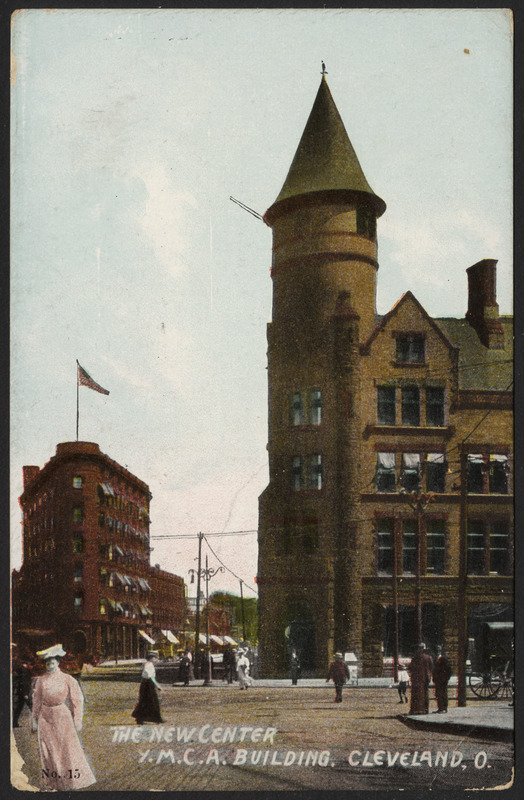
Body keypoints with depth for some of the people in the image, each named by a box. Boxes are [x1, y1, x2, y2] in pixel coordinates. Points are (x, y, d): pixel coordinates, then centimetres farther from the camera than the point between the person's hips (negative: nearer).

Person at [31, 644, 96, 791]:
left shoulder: (67, 679, -1)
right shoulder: (41, 681, 6)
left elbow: (77, 700, 0)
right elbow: (37, 701, 13)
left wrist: (77, 720, -4)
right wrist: (35, 720, 12)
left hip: (62, 717, -2)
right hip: (46, 717, 2)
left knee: (67, 748, -4)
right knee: (48, 750, 2)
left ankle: (69, 779, 7)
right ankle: (51, 783, 10)